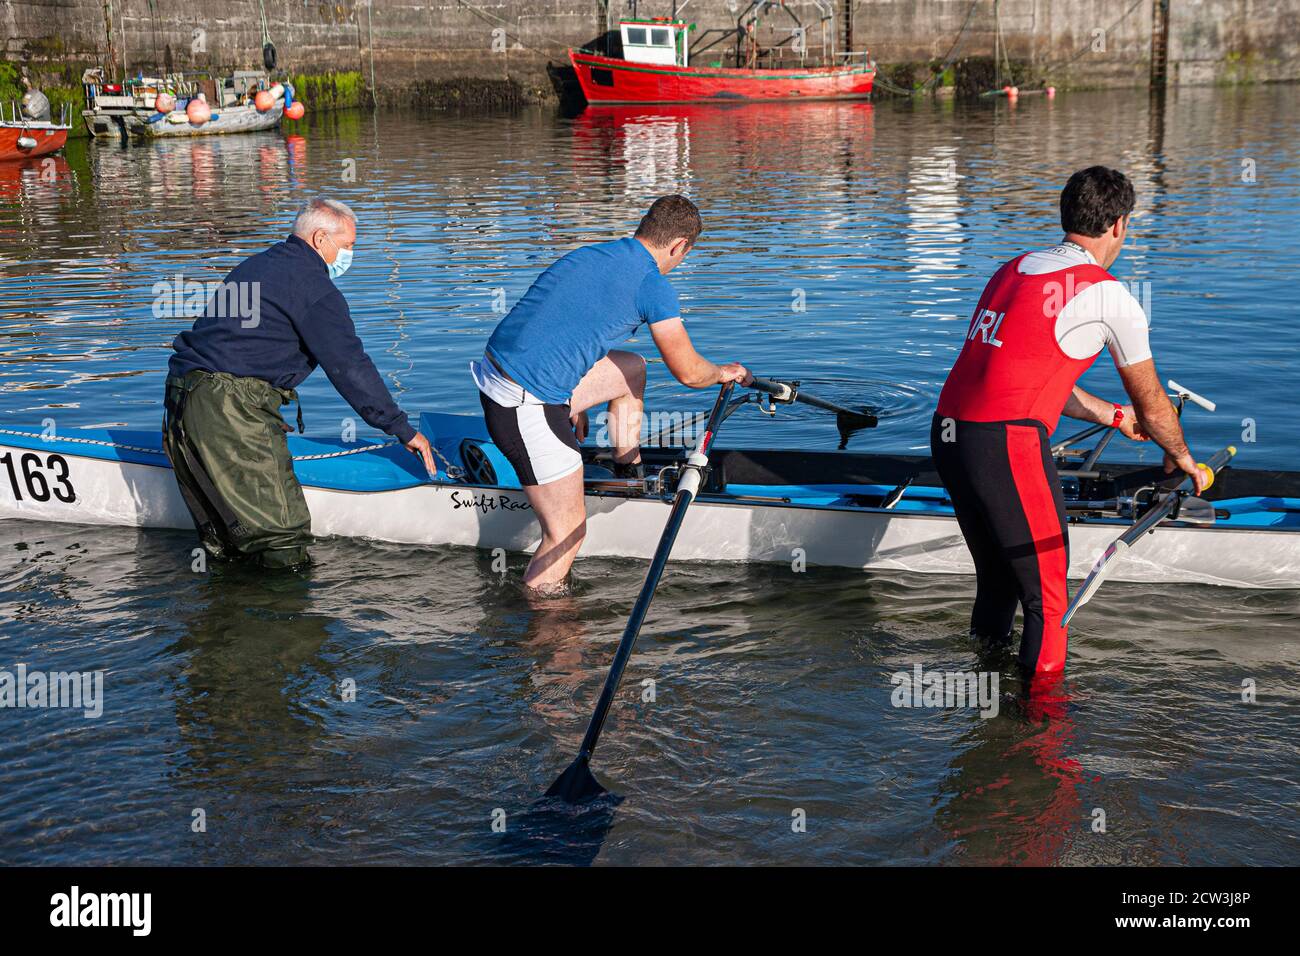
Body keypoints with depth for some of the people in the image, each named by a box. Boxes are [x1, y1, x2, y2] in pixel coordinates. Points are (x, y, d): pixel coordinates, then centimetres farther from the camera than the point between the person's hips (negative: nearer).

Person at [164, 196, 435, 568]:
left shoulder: (256, 265, 25)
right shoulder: (314, 287, -5)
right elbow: (349, 366, -8)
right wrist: (402, 429, -4)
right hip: (230, 408, -10)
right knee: (284, 543, -8)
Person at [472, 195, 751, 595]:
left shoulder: (587, 254, 17)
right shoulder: (652, 284, -7)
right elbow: (688, 371, -2)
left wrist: (575, 403, 38)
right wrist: (724, 373, 20)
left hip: (498, 371, 9)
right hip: (526, 409, -9)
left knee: (632, 368, 26)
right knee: (568, 533, 2)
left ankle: (629, 473, 37)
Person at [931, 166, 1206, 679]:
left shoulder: (1013, 269, 20)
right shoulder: (1109, 295, -1)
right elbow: (1152, 407, 10)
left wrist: (1112, 416, 42)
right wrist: (1181, 458, 31)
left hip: (946, 434, 8)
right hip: (1006, 445, -8)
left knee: (996, 581, 24)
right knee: (1047, 599, 4)